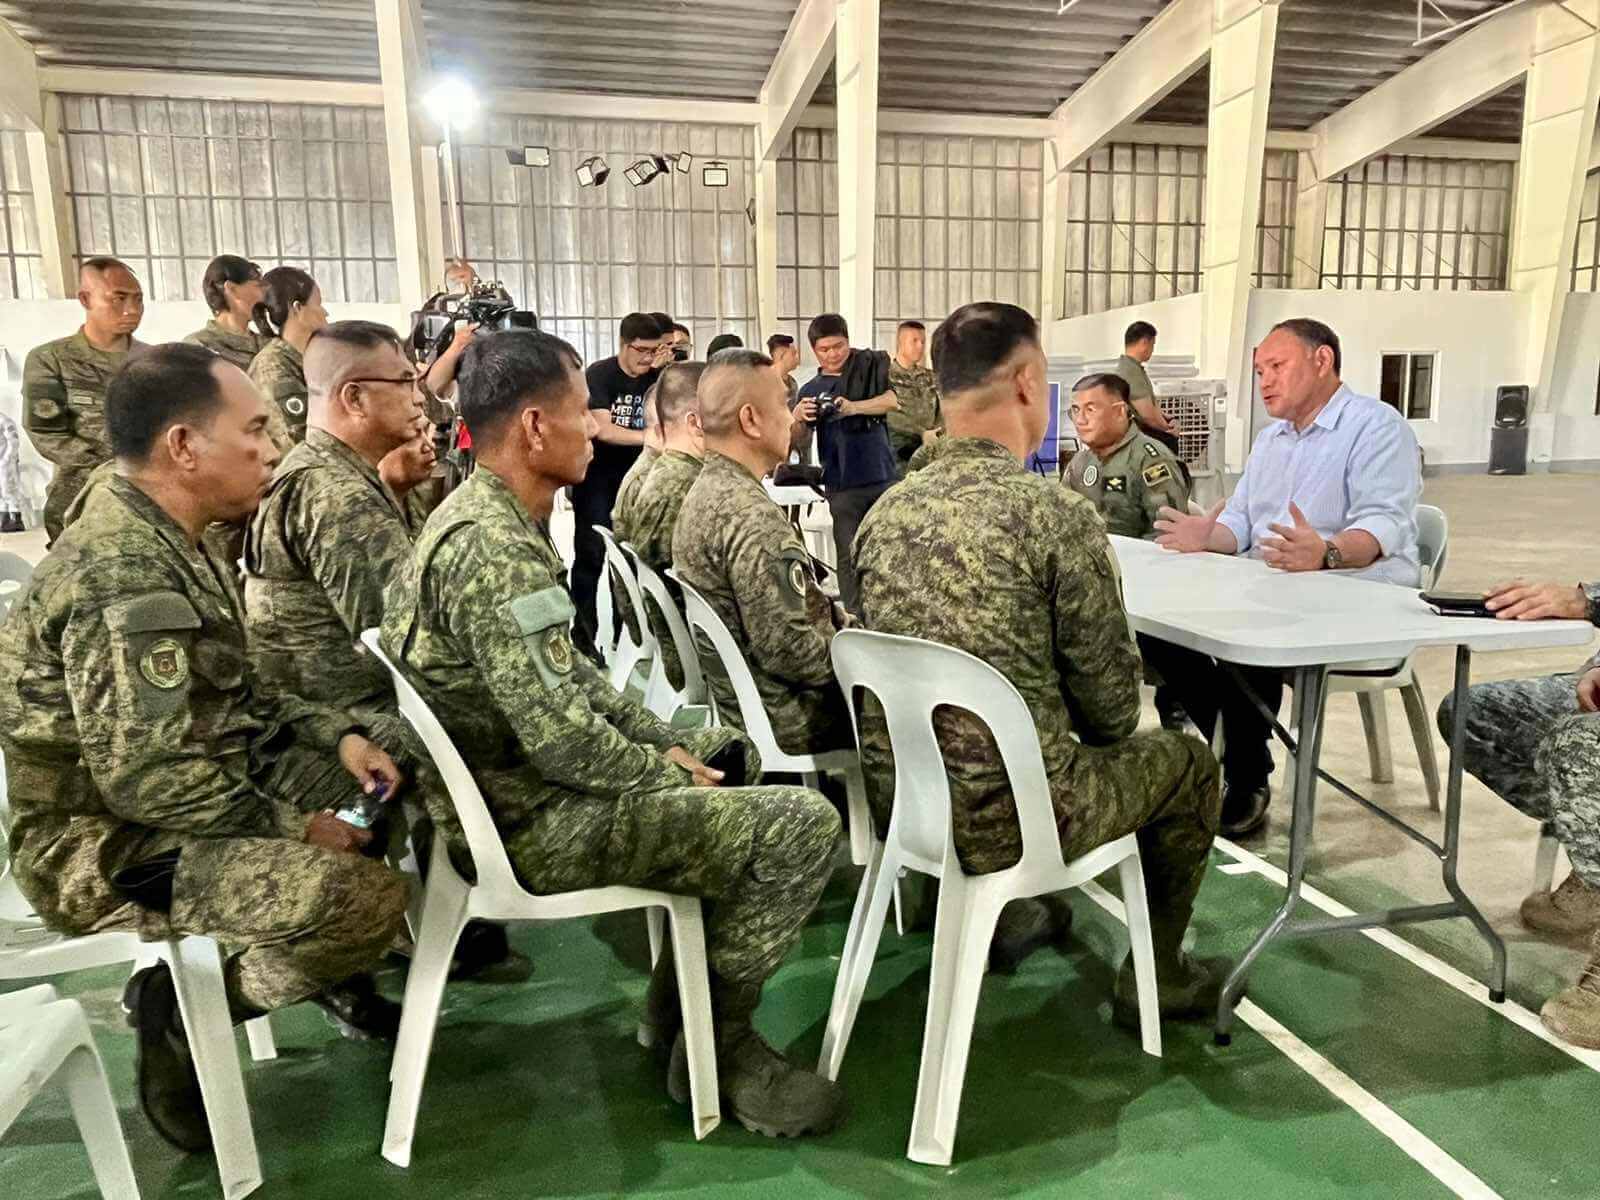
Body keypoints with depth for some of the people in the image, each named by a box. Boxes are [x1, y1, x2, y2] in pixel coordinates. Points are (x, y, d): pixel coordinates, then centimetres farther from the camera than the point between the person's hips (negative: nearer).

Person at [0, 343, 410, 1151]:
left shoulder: (168, 542, 6)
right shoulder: (125, 576, -27)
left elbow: (231, 703, 14)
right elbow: (150, 783, -30)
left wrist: (337, 734, 0)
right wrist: (293, 828, -18)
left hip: (180, 793, 10)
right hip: (105, 846, -10)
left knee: (377, 789, 12)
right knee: (365, 898, -28)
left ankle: (331, 979, 24)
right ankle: (179, 1012, -3)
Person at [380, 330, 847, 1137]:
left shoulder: (482, 518, 9)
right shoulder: (496, 549, -25)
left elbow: (565, 674, 14)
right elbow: (561, 738, -28)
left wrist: (665, 742, 7)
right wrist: (671, 777, -11)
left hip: (508, 780, 11)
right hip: (532, 822, -11)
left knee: (734, 754, 21)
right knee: (802, 824, -16)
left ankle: (683, 989, 23)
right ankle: (717, 1046, 5)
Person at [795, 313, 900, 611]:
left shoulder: (871, 365, 5)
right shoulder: (810, 390, 11)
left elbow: (893, 400, -11)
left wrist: (854, 407, -26)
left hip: (883, 476, -1)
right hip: (843, 485, 1)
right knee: (848, 556, 1)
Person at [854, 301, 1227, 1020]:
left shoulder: (883, 514, -1)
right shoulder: (1056, 513, -19)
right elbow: (1111, 694, -11)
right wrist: (1102, 740, 14)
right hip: (1003, 822, -6)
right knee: (1187, 763, 20)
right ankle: (1154, 978, 34)